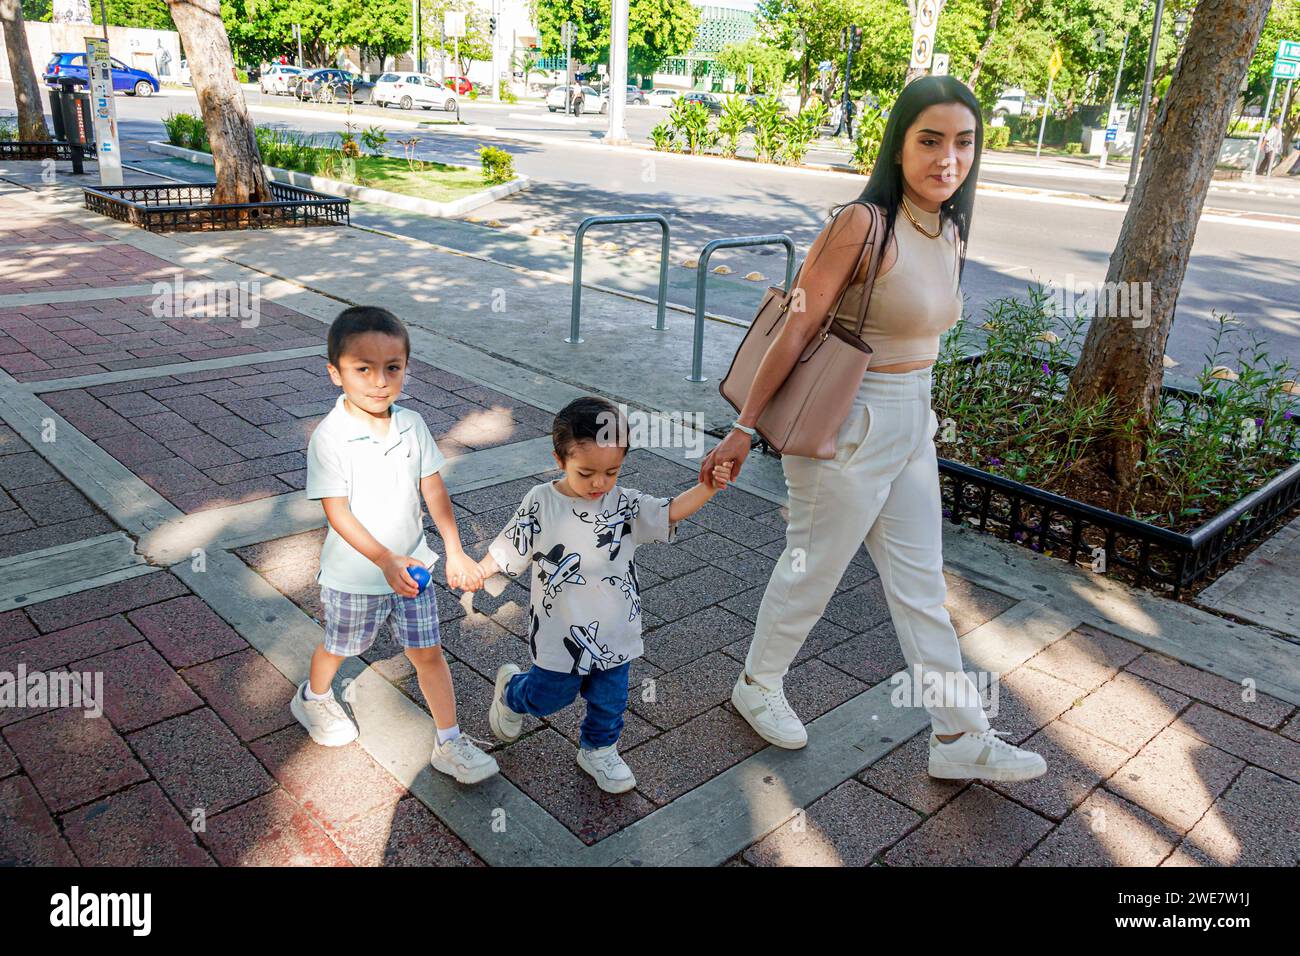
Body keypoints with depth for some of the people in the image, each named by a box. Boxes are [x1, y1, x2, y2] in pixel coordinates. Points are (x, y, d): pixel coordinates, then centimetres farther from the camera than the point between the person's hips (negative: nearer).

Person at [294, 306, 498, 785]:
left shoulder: (412, 425, -8)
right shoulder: (329, 437, -22)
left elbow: (434, 490, -4)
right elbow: (337, 512, -23)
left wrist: (454, 550, -13)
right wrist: (386, 560, -31)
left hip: (411, 565, 3)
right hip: (354, 574, -3)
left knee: (428, 652, 9)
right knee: (340, 646, 22)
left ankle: (449, 743, 23)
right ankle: (314, 697, 54)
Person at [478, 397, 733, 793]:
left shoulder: (624, 504, -9)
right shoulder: (540, 503, -14)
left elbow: (671, 512, -14)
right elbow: (508, 550, -7)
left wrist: (708, 487, -29)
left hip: (615, 632, 2)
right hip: (561, 632, -2)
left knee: (609, 699, 18)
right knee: (550, 695, 18)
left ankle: (599, 750, 45)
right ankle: (511, 690, 51)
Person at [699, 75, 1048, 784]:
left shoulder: (950, 234, 5)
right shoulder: (863, 224, -19)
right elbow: (796, 332, -19)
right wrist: (743, 428, -18)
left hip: (912, 425, 8)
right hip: (850, 426, -8)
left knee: (921, 585, 15)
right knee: (812, 570, 11)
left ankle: (959, 738, 28)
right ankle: (757, 684, 36)